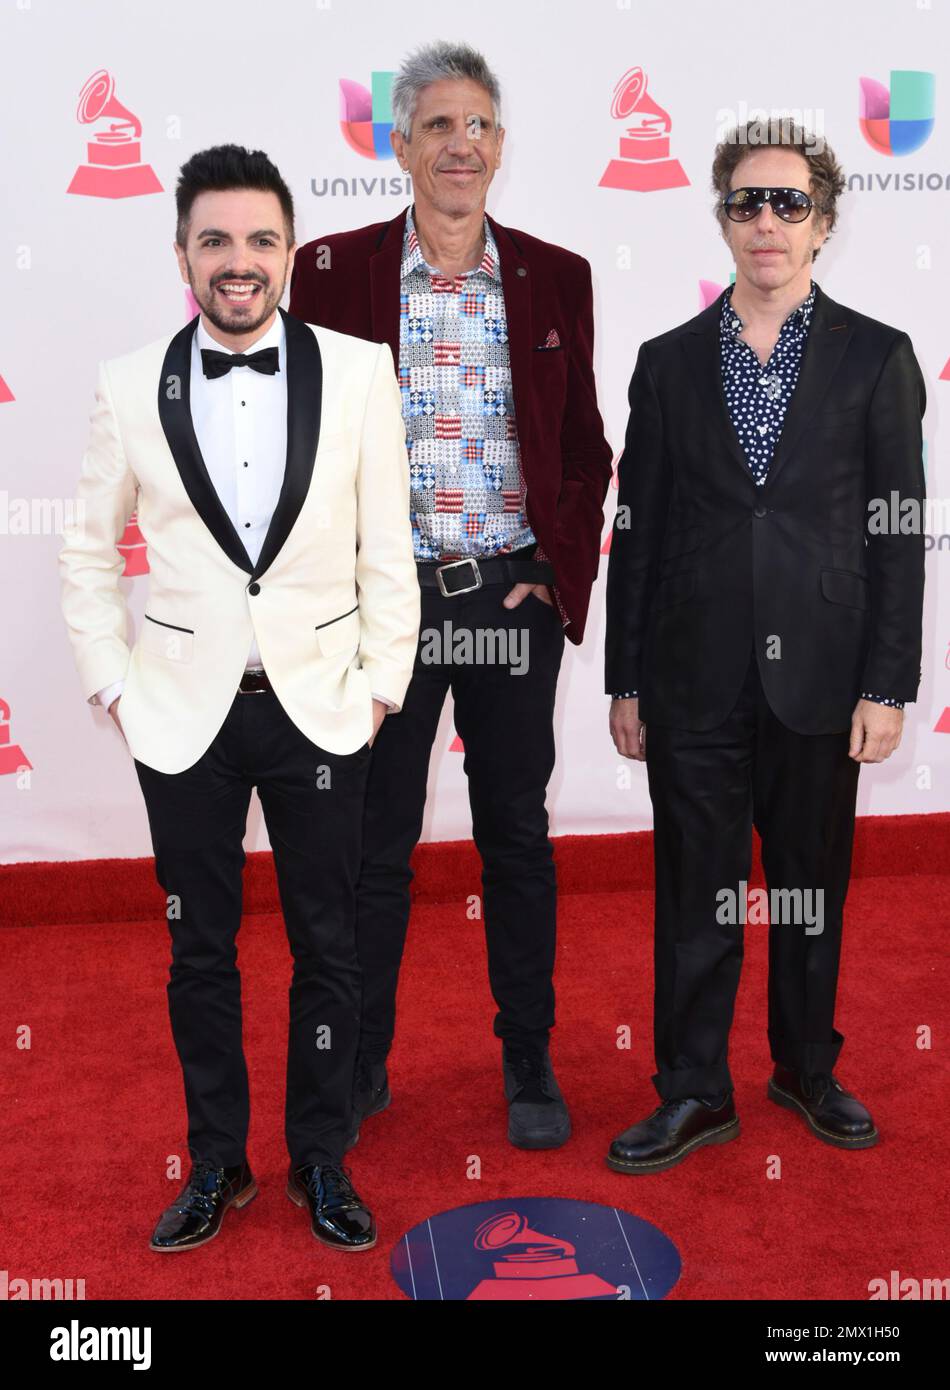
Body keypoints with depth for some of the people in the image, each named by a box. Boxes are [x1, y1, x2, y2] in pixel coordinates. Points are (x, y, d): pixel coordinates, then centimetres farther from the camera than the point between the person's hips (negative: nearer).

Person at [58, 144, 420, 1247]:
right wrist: (111, 681, 2)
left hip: (319, 707, 0)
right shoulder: (130, 386, 0)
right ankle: (216, 1164, 29)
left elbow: (387, 546, 2)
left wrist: (381, 679, -2)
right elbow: (87, 551, 8)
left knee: (327, 947, 8)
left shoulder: (358, 372, -2)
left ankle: (321, 1161, 27)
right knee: (199, 951, 11)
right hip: (183, 714, 1)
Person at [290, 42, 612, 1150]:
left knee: (518, 835, 11)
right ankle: (359, 1068, 25)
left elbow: (587, 447, 9)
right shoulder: (332, 271, 1)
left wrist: (562, 574, -1)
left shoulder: (555, 278, 6)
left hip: (515, 599, 1)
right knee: (373, 843, 8)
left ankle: (529, 1064, 27)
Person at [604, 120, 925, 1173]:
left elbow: (898, 534, 0)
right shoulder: (668, 363, 7)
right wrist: (624, 682, 4)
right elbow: (636, 530, 6)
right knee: (694, 893, 6)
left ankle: (807, 1068, 32)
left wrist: (887, 685, -6)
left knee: (812, 887, 12)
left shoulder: (877, 358, 3)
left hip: (817, 678, 0)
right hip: (693, 681, 1)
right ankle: (694, 1094, 21)